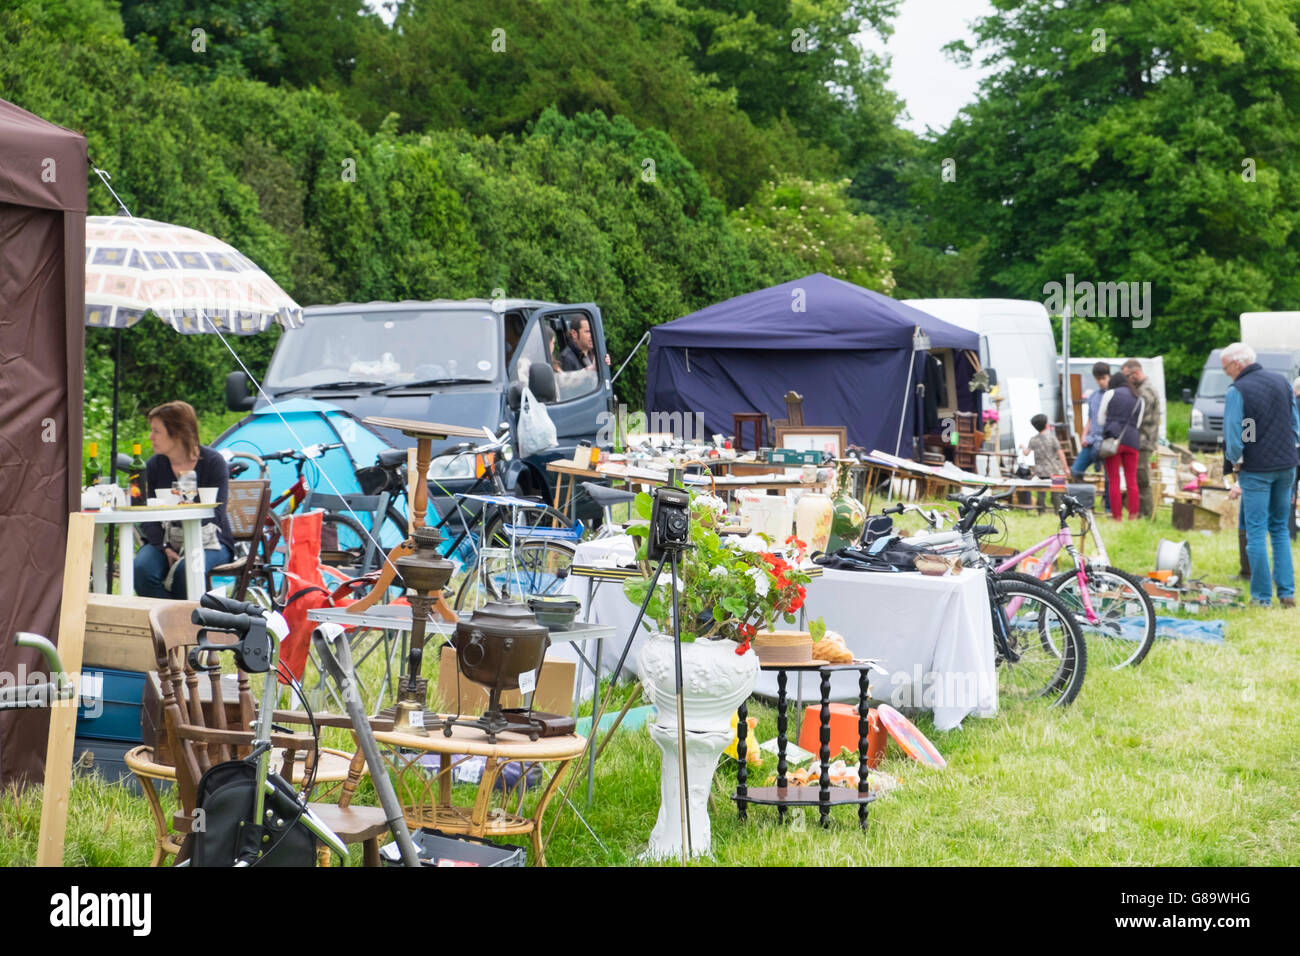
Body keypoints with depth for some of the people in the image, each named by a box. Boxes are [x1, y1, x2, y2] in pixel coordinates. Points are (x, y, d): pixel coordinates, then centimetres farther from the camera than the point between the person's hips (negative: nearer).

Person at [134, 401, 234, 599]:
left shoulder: (213, 462, -6)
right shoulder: (154, 466, 3)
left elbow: (216, 514, -12)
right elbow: (146, 518, -3)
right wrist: (165, 548, -19)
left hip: (208, 541, -3)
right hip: (165, 539, 3)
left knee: (186, 570, -35)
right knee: (142, 570, -29)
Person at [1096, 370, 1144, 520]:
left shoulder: (1110, 394, 5)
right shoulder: (1138, 400, 17)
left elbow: (1101, 419, 9)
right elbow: (1137, 422, 20)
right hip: (1132, 440, 3)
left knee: (1114, 481, -1)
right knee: (1132, 481, 6)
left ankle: (1117, 517, -3)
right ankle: (1133, 516, 2)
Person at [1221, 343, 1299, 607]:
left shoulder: (1236, 391, -11)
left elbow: (1233, 437, -13)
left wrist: (1236, 463, 4)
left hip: (1256, 470, -6)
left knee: (1256, 533, 1)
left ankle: (1262, 596, 1)